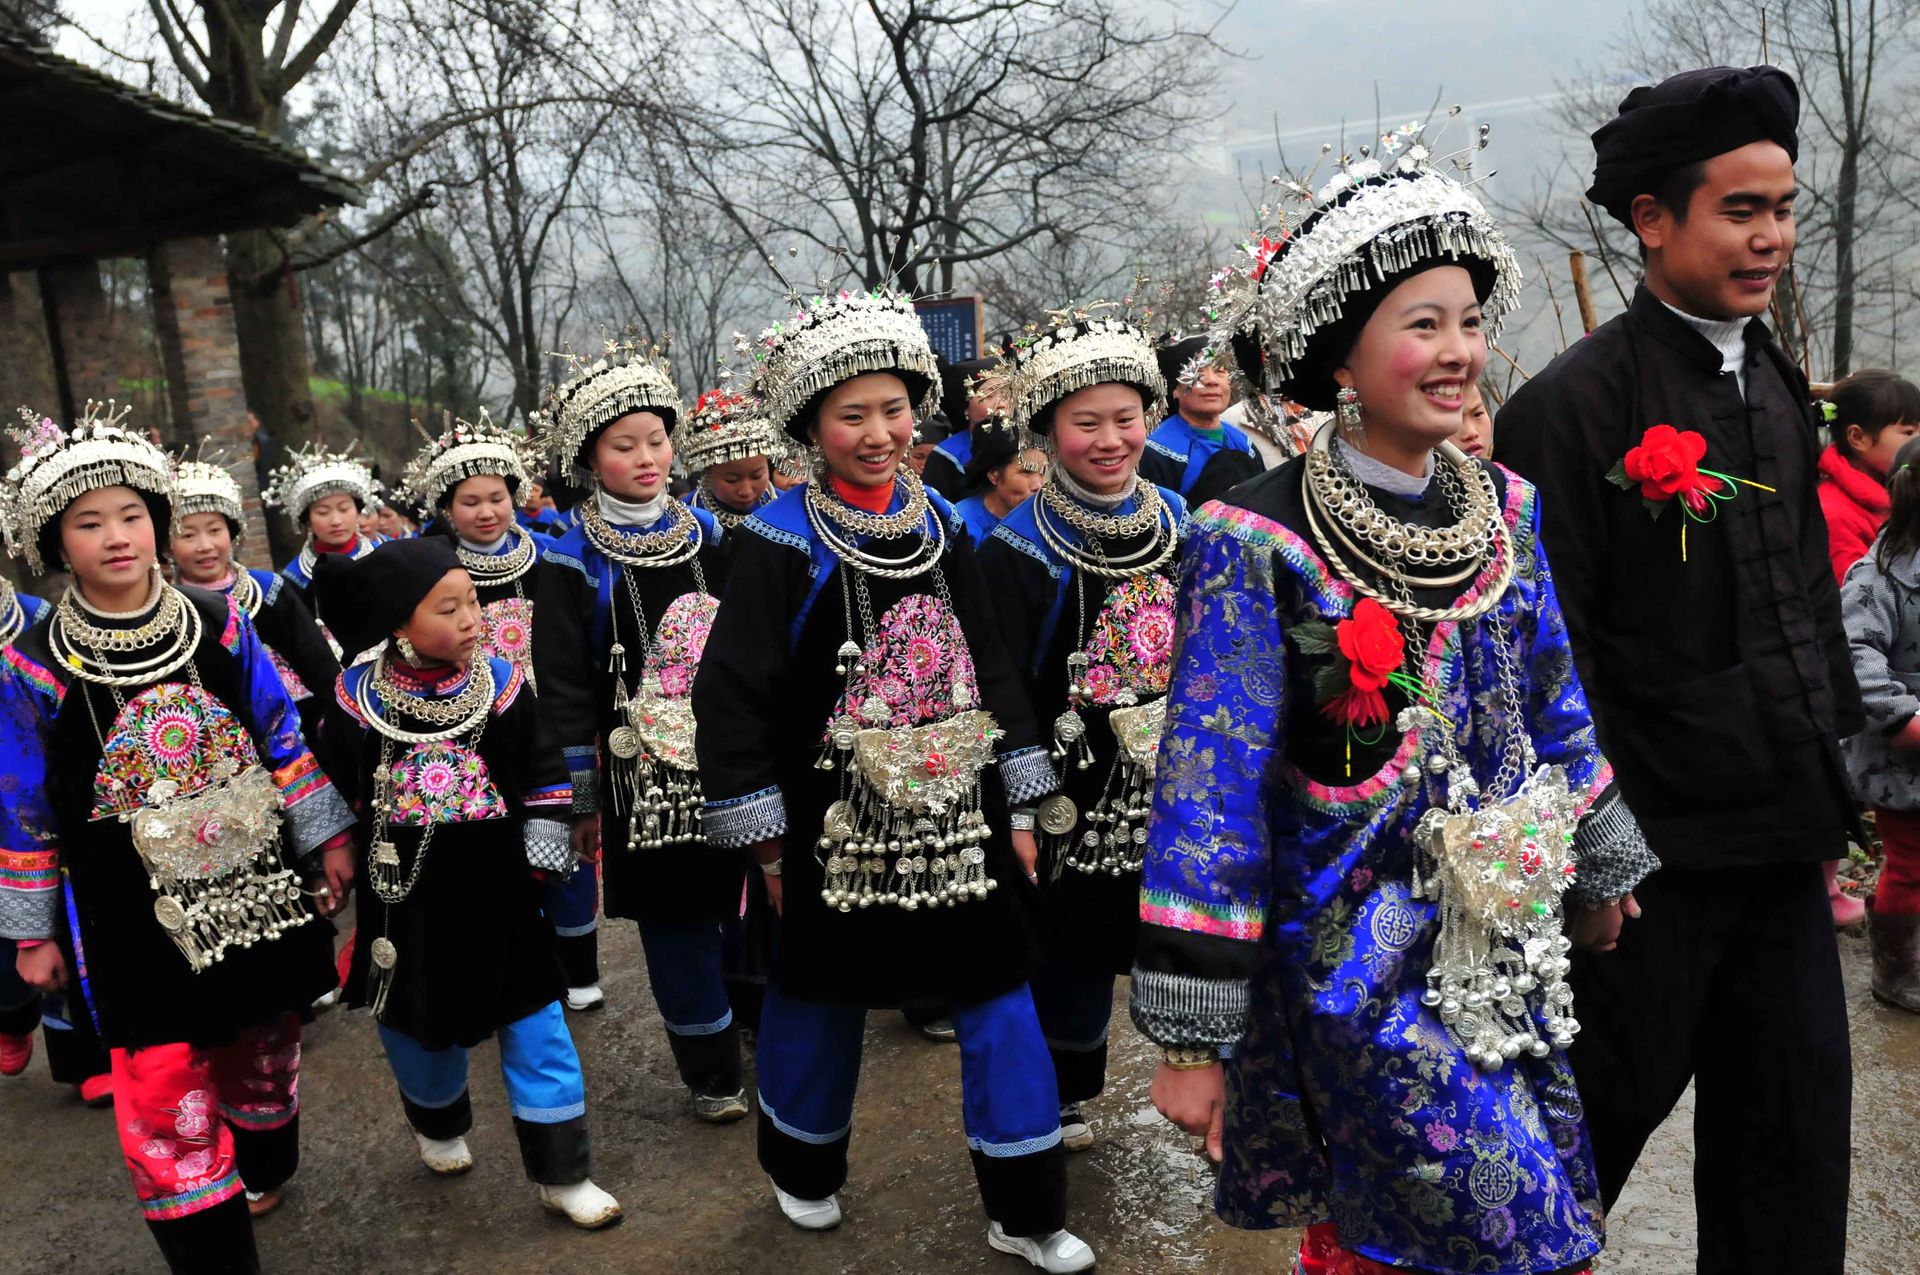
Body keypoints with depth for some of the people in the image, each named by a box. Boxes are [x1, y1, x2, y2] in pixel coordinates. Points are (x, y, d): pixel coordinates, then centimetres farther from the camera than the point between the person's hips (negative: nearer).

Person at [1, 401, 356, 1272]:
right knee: (165, 1100, -3)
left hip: (255, 887, 3)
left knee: (263, 1046, 20)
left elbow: (285, 737, 4)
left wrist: (327, 838, 3)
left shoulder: (219, 624, -4)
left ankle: (263, 1168, 48)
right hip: (134, 917, -2)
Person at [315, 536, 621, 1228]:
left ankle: (562, 1175, 14)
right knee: (412, 1015, 18)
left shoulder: (502, 683, -9)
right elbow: (334, 786, 6)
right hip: (402, 893, 1)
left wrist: (543, 850, -4)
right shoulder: (357, 697, -9)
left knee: (534, 1024, 3)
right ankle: (439, 1123, 48)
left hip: (496, 888, 0)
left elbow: (544, 775, 0)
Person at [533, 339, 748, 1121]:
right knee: (676, 919, 6)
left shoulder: (709, 536, 6)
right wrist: (581, 798, -7)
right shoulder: (575, 563, -5)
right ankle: (713, 1076, 23)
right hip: (648, 775, -3)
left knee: (750, 907, 8)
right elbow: (564, 687, -5)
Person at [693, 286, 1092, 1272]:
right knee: (822, 996, 13)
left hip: (955, 815, 4)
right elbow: (732, 696, -10)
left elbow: (990, 664, 9)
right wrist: (765, 844, -9)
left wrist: (1016, 809, 7)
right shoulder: (783, 541, -11)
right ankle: (803, 1172, 40)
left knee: (998, 997, 6)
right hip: (835, 825, -4)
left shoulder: (939, 523, 4)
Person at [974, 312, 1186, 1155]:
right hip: (1077, 799, -3)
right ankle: (1059, 1101, 33)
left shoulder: (1180, 525, 5)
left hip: (1182, 795, 4)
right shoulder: (1019, 549, -11)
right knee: (1076, 952, 10)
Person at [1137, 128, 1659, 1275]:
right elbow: (1211, 784, -16)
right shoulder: (1258, 544, -16)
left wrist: (1601, 872, 23)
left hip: (1504, 942, 6)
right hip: (1357, 957, -5)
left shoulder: (1505, 509, 2)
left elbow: (1554, 706, 15)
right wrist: (1192, 1035, -15)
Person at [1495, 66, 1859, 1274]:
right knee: (1610, 1102, 9)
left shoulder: (1781, 386, 11)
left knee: (1798, 1122, 16)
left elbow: (1809, 597, 18)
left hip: (1781, 841, 7)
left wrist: (1829, 785, 17)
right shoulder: (1578, 404, -15)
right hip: (1653, 845, -7)